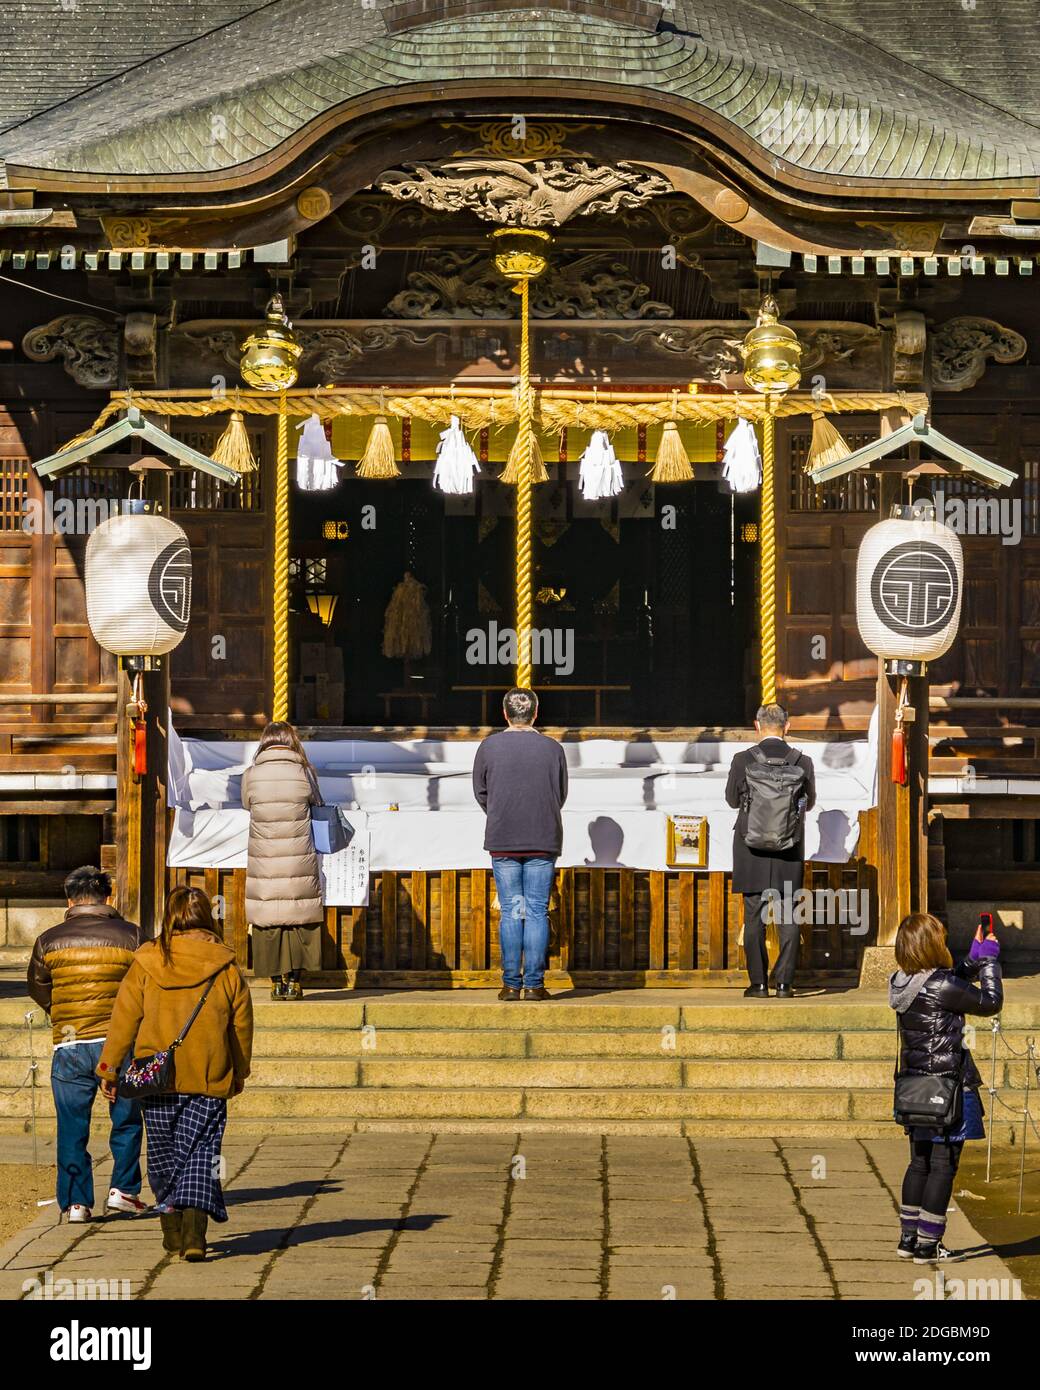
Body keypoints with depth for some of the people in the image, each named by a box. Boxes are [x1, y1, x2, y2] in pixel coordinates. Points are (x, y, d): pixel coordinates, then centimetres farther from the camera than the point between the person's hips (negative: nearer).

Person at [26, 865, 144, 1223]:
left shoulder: (48, 940, 2)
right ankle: (123, 1189, 11)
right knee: (126, 1120, 15)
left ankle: (75, 1202, 7)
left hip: (68, 1047, 1)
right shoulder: (130, 935, -2)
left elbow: (37, 988, 15)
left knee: (72, 1127, 7)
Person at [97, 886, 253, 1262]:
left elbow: (124, 1018, 0)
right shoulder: (226, 967, -2)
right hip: (209, 1079, 0)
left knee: (164, 1153, 14)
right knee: (200, 1154, 0)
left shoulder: (146, 963, -3)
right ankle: (193, 1230, -16)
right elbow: (242, 1024, 7)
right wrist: (240, 1072, 21)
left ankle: (173, 1230, 20)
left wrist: (109, 1067, 9)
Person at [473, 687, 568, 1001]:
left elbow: (480, 793, 7)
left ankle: (511, 984, 2)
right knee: (537, 912, 3)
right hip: (544, 841, 0)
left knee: (510, 912, 4)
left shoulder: (489, 746, -1)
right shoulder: (552, 748, 0)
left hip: (502, 840, 0)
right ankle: (534, 984, 1)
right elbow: (561, 795, 9)